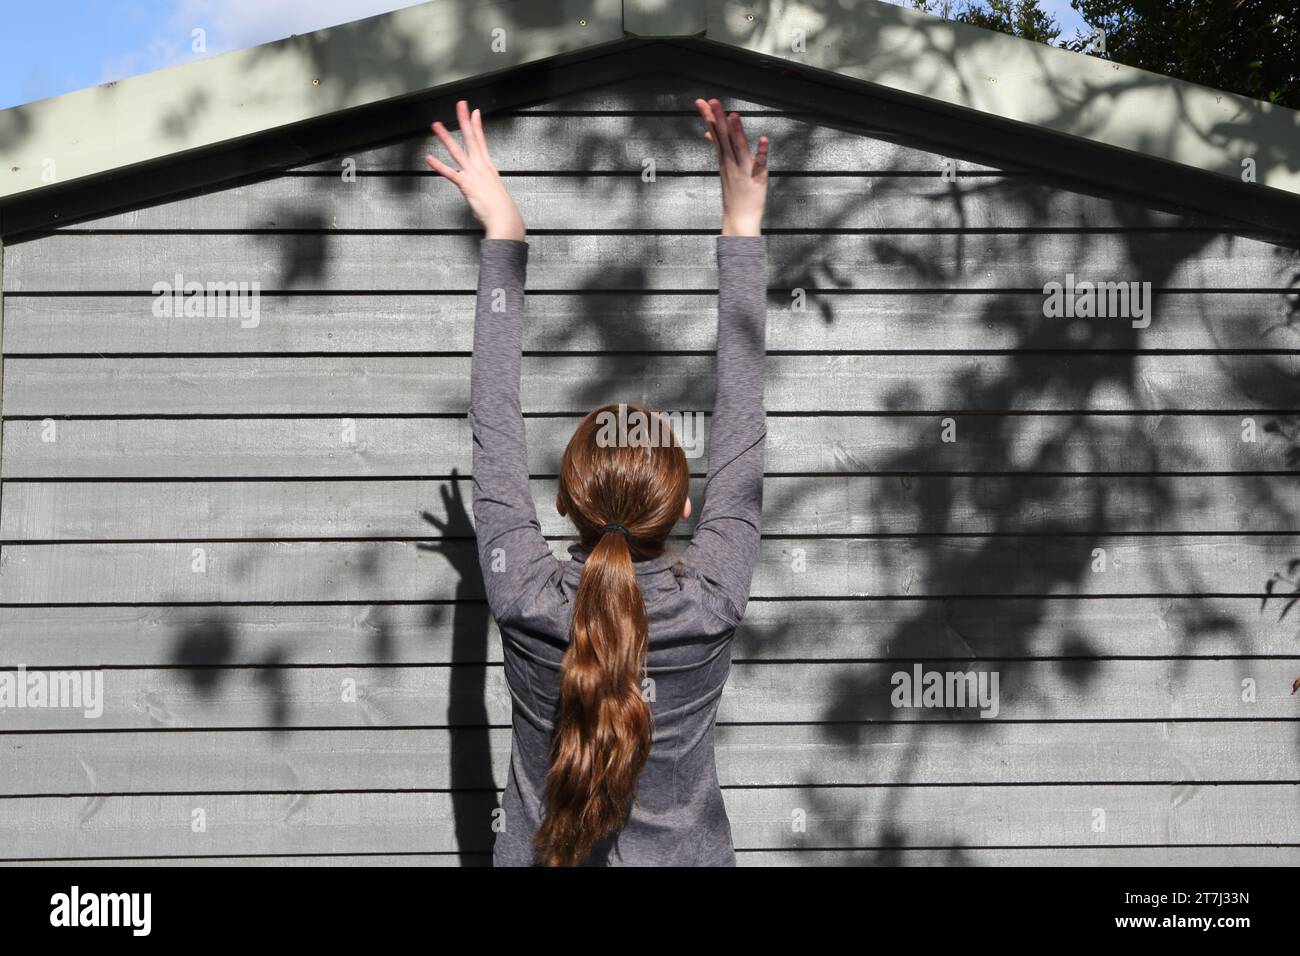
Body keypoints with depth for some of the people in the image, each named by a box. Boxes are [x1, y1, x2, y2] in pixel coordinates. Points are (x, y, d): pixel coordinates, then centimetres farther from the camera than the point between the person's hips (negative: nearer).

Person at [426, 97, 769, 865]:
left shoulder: (527, 602, -21)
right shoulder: (711, 604, -22)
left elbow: (495, 429, -12)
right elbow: (742, 428, -15)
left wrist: (502, 237, -6)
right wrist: (743, 227, -10)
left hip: (538, 857, 1)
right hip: (684, 857, -1)